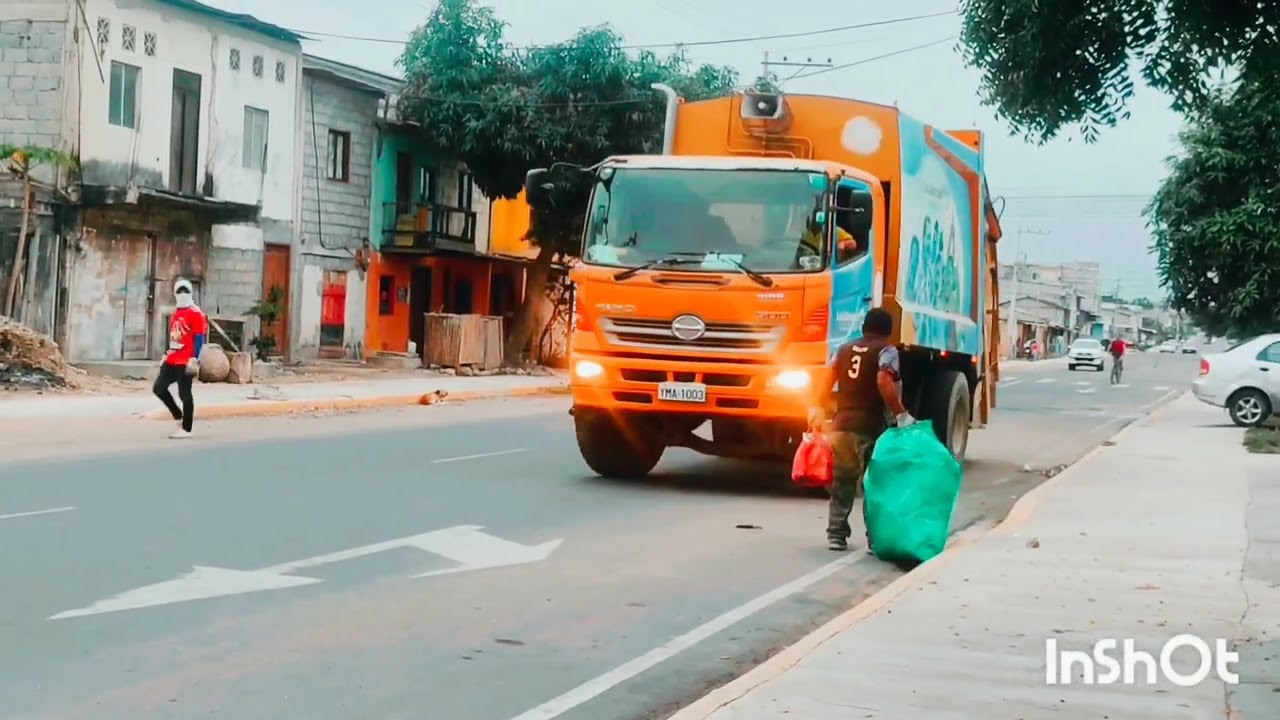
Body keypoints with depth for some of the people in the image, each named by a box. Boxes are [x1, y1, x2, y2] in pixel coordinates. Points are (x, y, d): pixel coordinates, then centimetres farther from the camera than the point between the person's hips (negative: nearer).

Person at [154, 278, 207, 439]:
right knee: (159, 387, 6)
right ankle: (178, 415, 22)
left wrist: (194, 359, -21)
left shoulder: (196, 314, -10)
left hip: (186, 361, -9)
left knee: (184, 394, -4)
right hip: (172, 360, 9)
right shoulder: (176, 314, 18)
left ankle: (186, 429, 5)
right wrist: (166, 356, 23)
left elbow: (199, 338, -15)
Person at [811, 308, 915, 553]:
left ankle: (836, 534, 11)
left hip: (842, 424, 5)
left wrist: (817, 409, 24)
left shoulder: (844, 349, 14)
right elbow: (884, 382, -19)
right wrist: (901, 415, -20)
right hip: (870, 427, -5)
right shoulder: (887, 351, -3)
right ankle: (875, 538, -1)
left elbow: (827, 382, 11)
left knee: (842, 481, 13)